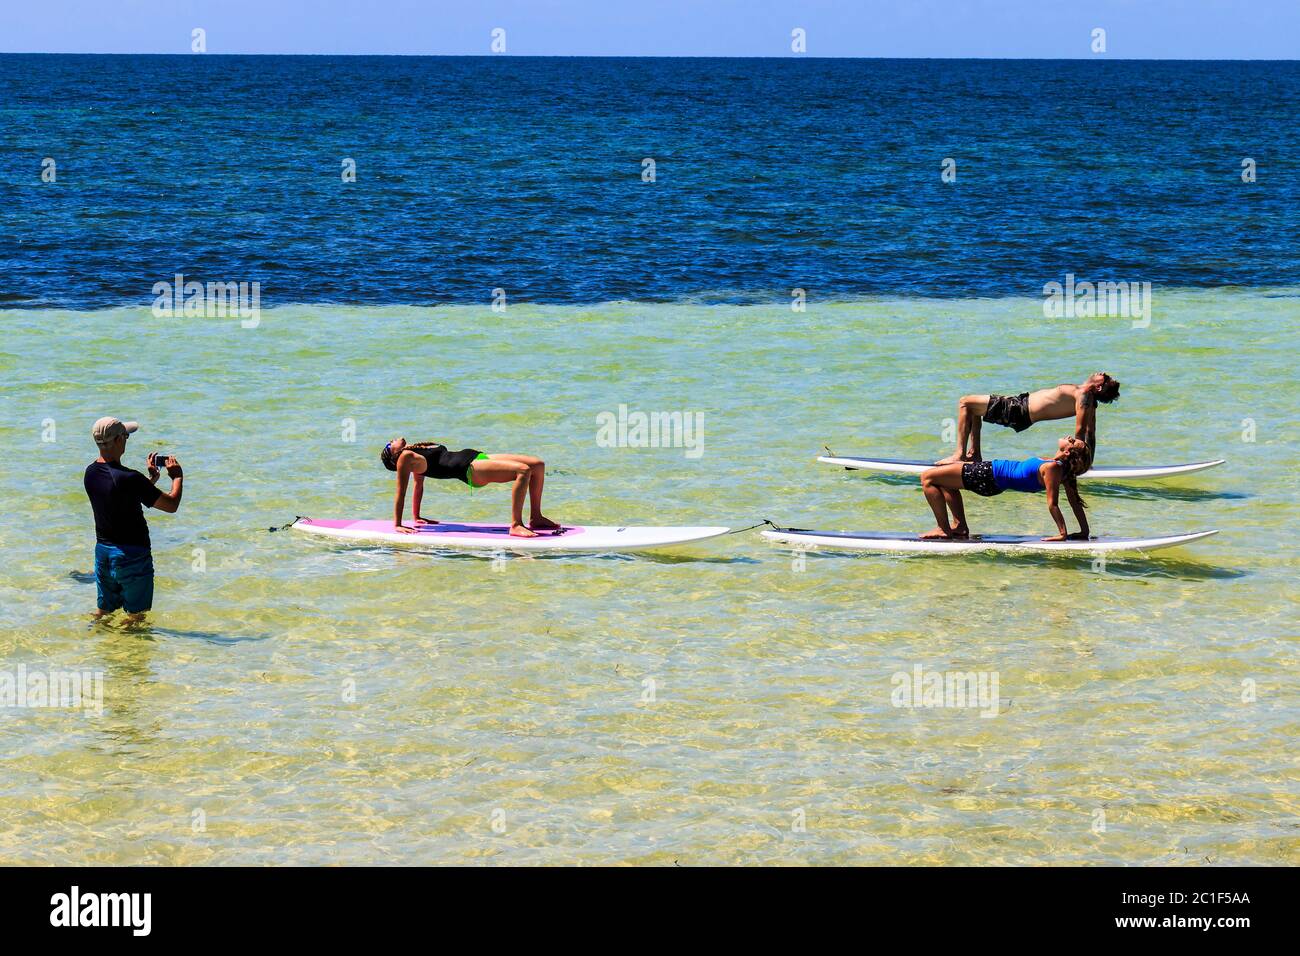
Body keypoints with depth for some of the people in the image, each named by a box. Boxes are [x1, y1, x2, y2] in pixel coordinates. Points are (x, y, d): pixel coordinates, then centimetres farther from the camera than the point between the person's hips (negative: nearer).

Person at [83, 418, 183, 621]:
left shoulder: (91, 473, 0)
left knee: (103, 610, 19)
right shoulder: (128, 478, -25)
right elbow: (171, 505, -18)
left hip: (102, 550, 7)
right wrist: (177, 477, -1)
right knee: (135, 615, 6)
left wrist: (152, 479, 19)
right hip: (132, 554, -7)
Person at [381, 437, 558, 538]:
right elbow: (401, 492, -6)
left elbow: (418, 486, 29)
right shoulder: (405, 457, -1)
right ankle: (516, 525, -30)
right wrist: (397, 525, -11)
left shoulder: (416, 454, 23)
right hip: (470, 470, -9)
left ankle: (536, 518, 11)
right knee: (523, 470, -29)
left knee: (538, 465, 1)